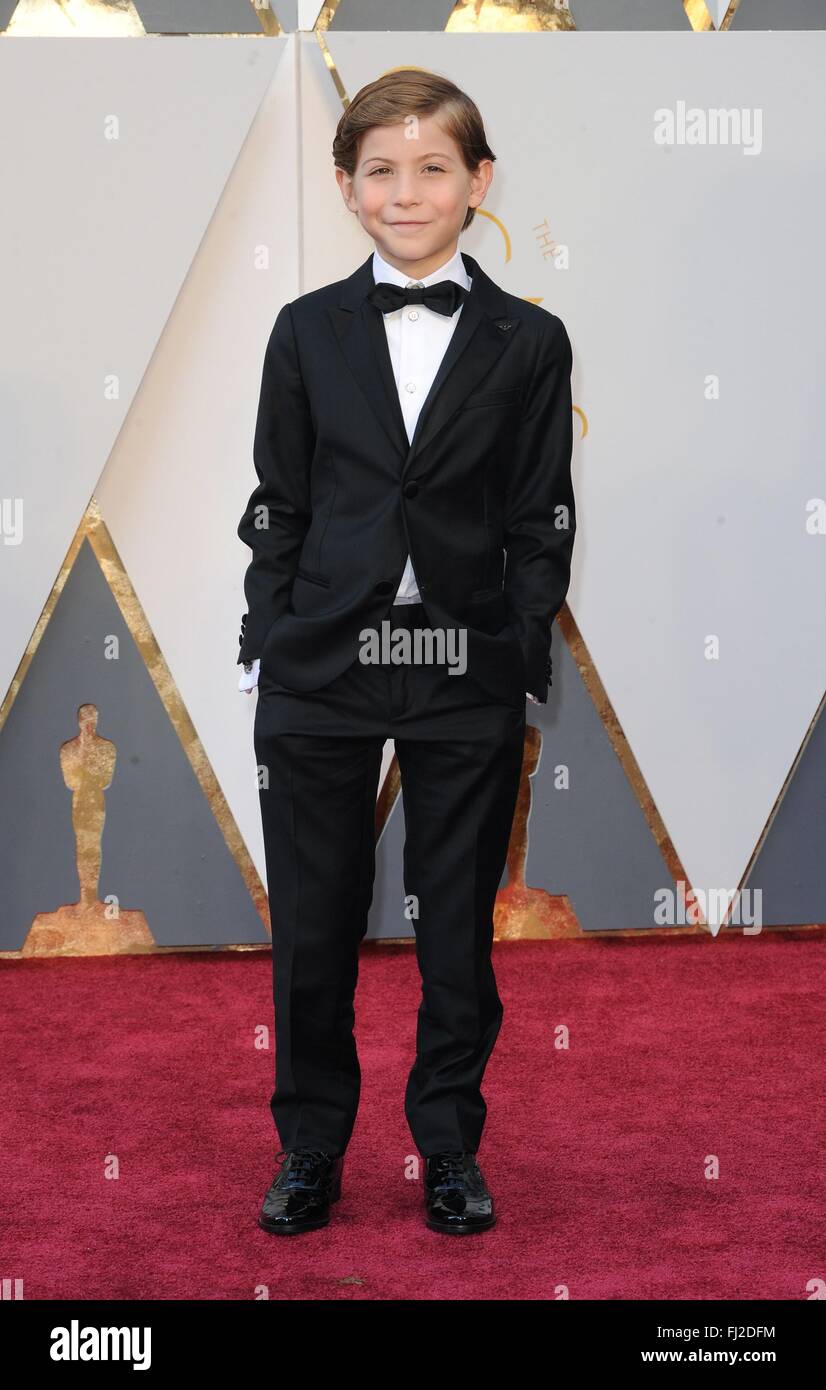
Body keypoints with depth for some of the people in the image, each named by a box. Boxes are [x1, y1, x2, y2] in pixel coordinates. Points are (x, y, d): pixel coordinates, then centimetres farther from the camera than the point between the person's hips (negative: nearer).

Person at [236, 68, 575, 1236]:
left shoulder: (530, 344, 2)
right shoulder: (309, 332, 4)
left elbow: (541, 525, 2)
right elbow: (277, 508, 6)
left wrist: (522, 674, -3)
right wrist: (268, 655, 1)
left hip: (466, 675, -1)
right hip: (320, 669, 1)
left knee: (458, 929, 9)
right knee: (312, 928, 8)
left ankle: (451, 1147, 25)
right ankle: (310, 1147, 24)